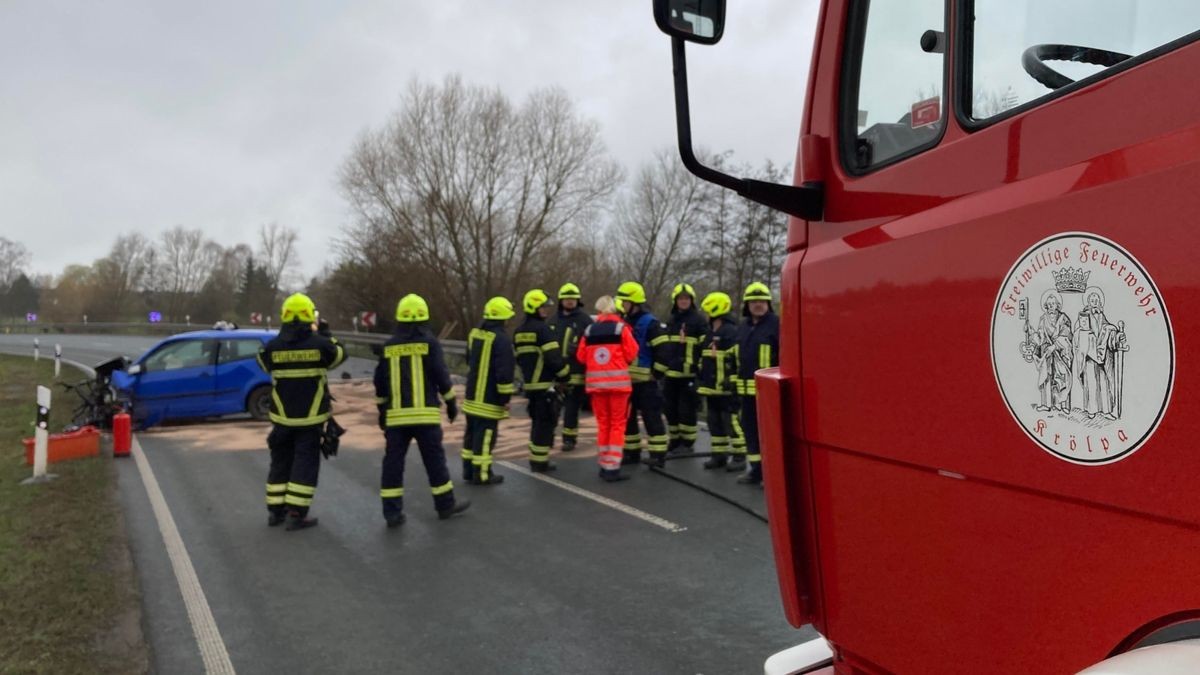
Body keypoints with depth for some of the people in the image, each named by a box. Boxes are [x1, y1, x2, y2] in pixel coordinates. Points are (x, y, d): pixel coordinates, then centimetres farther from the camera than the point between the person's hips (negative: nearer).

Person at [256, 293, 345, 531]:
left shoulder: (273, 346, -7)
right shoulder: (320, 344, -12)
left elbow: (263, 362, 14)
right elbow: (340, 354, 8)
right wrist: (327, 336, 21)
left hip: (282, 417, 3)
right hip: (310, 417, -3)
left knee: (280, 462, 16)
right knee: (305, 464, 2)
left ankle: (275, 511, 21)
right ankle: (296, 514, -1)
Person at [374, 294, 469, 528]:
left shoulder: (389, 346, 7)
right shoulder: (429, 342, -4)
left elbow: (380, 382, 11)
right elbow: (441, 376, -6)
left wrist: (382, 410, 21)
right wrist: (451, 403, 5)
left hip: (396, 414, 3)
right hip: (425, 413, -3)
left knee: (393, 462, 6)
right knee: (435, 460, 7)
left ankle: (392, 513, 5)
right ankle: (446, 504, 16)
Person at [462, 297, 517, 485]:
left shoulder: (474, 334, 10)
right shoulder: (501, 339, -18)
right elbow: (504, 371, -20)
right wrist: (505, 397, -14)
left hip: (472, 395, 9)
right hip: (489, 399, -8)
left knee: (472, 432, 16)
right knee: (485, 435, -3)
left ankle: (468, 469, 24)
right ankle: (481, 474, 2)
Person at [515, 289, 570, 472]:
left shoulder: (519, 332, 14)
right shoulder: (542, 329, -14)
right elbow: (554, 358, -19)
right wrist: (564, 376, -5)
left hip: (530, 385, 8)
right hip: (546, 385, -8)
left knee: (537, 422, 18)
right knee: (545, 423, -2)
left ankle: (536, 459, 22)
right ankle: (539, 462, 0)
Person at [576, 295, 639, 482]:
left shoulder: (589, 330, 6)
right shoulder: (621, 328, -4)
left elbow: (581, 357, 8)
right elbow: (632, 354, -5)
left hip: (595, 382, 4)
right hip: (618, 381, -4)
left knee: (603, 424, 13)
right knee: (617, 425, 2)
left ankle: (604, 465, 17)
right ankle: (612, 468, -3)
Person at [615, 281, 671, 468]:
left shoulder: (649, 323, -11)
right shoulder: (624, 322, 13)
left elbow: (663, 350, -16)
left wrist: (657, 373, -14)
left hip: (645, 380, -8)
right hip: (626, 380, 8)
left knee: (652, 417, -4)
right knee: (627, 417, 12)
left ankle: (658, 454, 0)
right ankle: (631, 452, 23)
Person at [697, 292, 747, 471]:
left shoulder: (731, 332, -13)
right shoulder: (709, 333, 17)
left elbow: (740, 359, -19)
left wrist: (735, 381, -21)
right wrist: (700, 380, 23)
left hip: (726, 388, -9)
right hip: (711, 387, 9)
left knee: (732, 422, -6)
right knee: (714, 422, 13)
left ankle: (739, 456, 1)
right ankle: (719, 454, 21)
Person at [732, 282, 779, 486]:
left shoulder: (776, 324, -8)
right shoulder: (743, 328, 17)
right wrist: (735, 381, 22)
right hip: (747, 388, 8)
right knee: (750, 428, 13)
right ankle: (756, 468, 23)